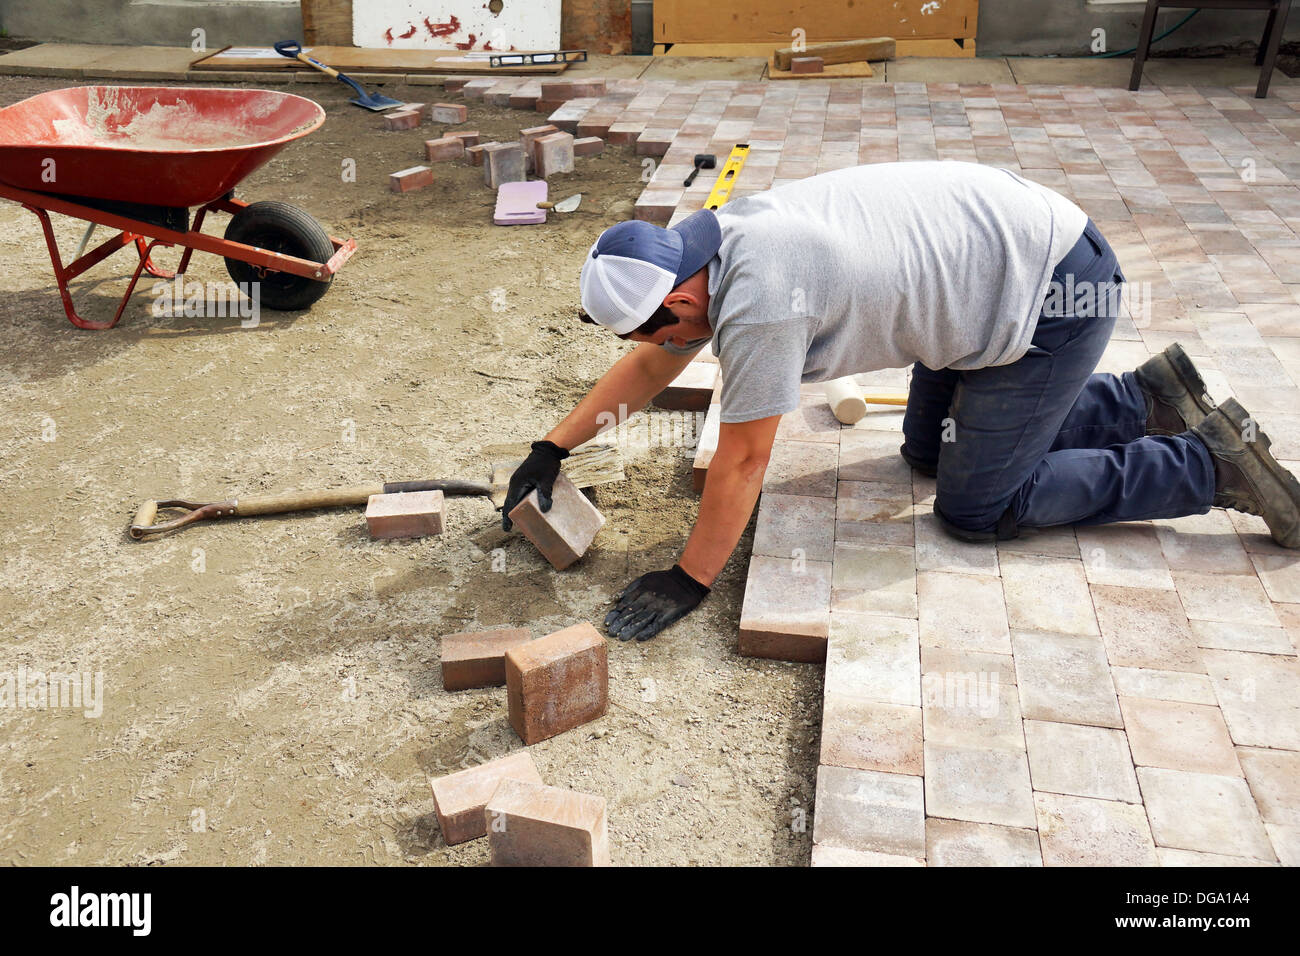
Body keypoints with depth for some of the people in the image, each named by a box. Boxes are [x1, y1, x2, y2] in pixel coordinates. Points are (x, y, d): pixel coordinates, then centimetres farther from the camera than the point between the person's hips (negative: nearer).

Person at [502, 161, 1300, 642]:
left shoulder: (757, 301, -30)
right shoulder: (700, 250, -1)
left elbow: (741, 461, -22)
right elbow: (650, 368, 10)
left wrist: (689, 582, -12)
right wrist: (552, 450, 11)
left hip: (1056, 292, -9)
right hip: (1010, 246, 9)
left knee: (976, 509, -2)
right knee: (929, 452, 20)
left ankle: (1211, 465, 8)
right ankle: (1149, 396, 25)